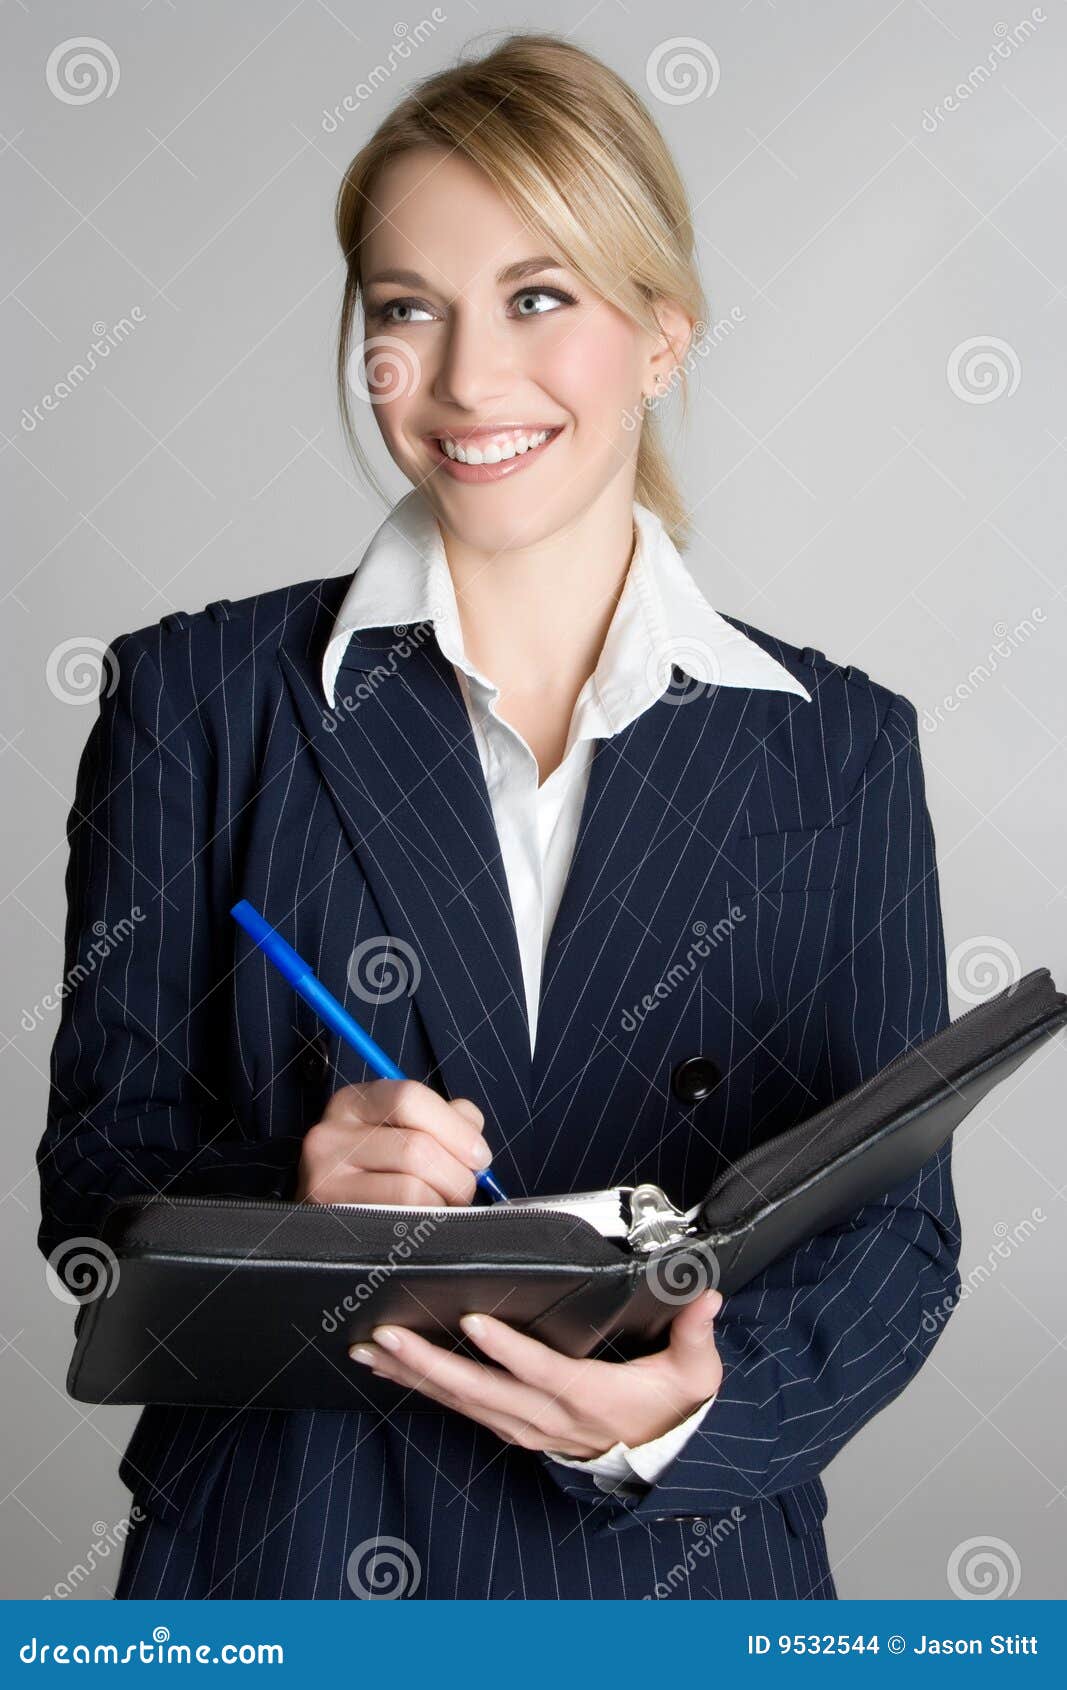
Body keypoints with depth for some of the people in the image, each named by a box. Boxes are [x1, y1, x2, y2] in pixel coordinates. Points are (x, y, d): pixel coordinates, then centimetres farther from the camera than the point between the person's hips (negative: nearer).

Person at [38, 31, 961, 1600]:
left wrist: (685, 1406, -21)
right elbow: (95, 1172, -4)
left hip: (681, 1583, 1)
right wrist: (291, 1197, -24)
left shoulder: (843, 748, -1)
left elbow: (894, 1222, -2)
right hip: (272, 1566, 0)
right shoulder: (200, 695, -4)